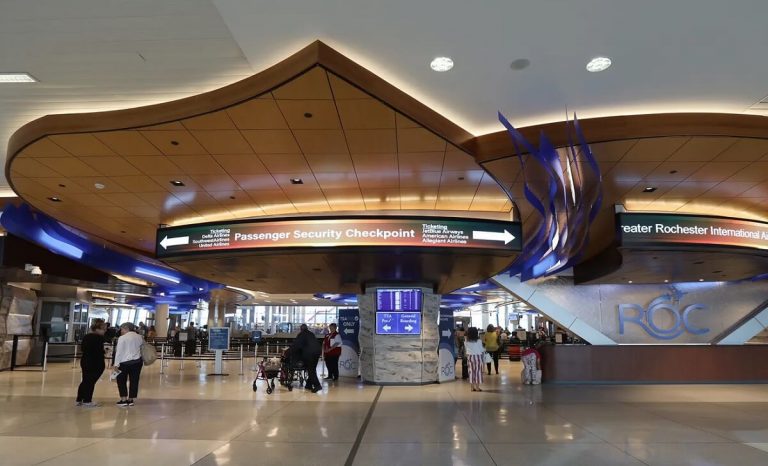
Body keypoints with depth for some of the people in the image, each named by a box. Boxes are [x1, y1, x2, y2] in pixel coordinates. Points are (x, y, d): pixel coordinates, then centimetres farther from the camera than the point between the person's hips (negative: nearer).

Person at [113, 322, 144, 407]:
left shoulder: (122, 338, -8)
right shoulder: (139, 337, 8)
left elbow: (119, 352, -9)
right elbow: (142, 349, 14)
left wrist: (116, 364, -6)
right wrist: (143, 361, 22)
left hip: (125, 362, -5)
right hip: (137, 361, 5)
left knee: (121, 381, 8)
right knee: (134, 381, 7)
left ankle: (123, 400, 5)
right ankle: (130, 400, 12)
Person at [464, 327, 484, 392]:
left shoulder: (466, 342, -1)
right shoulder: (478, 341, -13)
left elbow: (466, 351, 5)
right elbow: (481, 349, -6)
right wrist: (485, 349, 13)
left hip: (470, 357, 4)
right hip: (478, 357, -4)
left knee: (471, 371, 9)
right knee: (478, 371, 4)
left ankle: (472, 387, 12)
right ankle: (477, 387, 6)